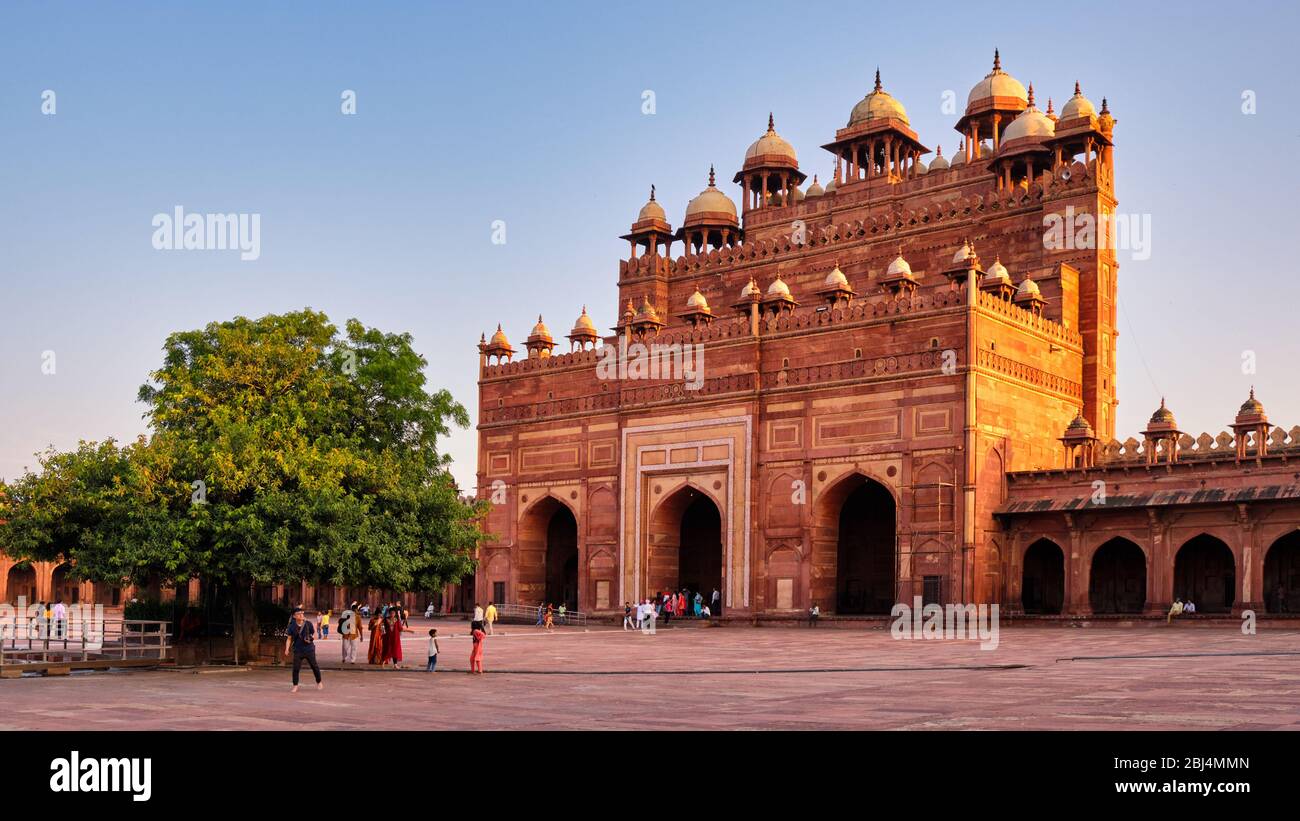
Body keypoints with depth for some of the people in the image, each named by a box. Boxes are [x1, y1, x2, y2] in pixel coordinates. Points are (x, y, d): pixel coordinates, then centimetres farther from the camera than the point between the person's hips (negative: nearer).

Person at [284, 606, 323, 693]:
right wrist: (287, 649, -9)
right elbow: (289, 639, 2)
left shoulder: (308, 624, -4)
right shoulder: (292, 626, -2)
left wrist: (312, 638, -11)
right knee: (296, 668, -5)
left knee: (314, 666, 8)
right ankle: (295, 686, 10)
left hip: (309, 649, 0)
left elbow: (314, 635, 7)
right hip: (298, 650, 0)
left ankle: (319, 683, 29)